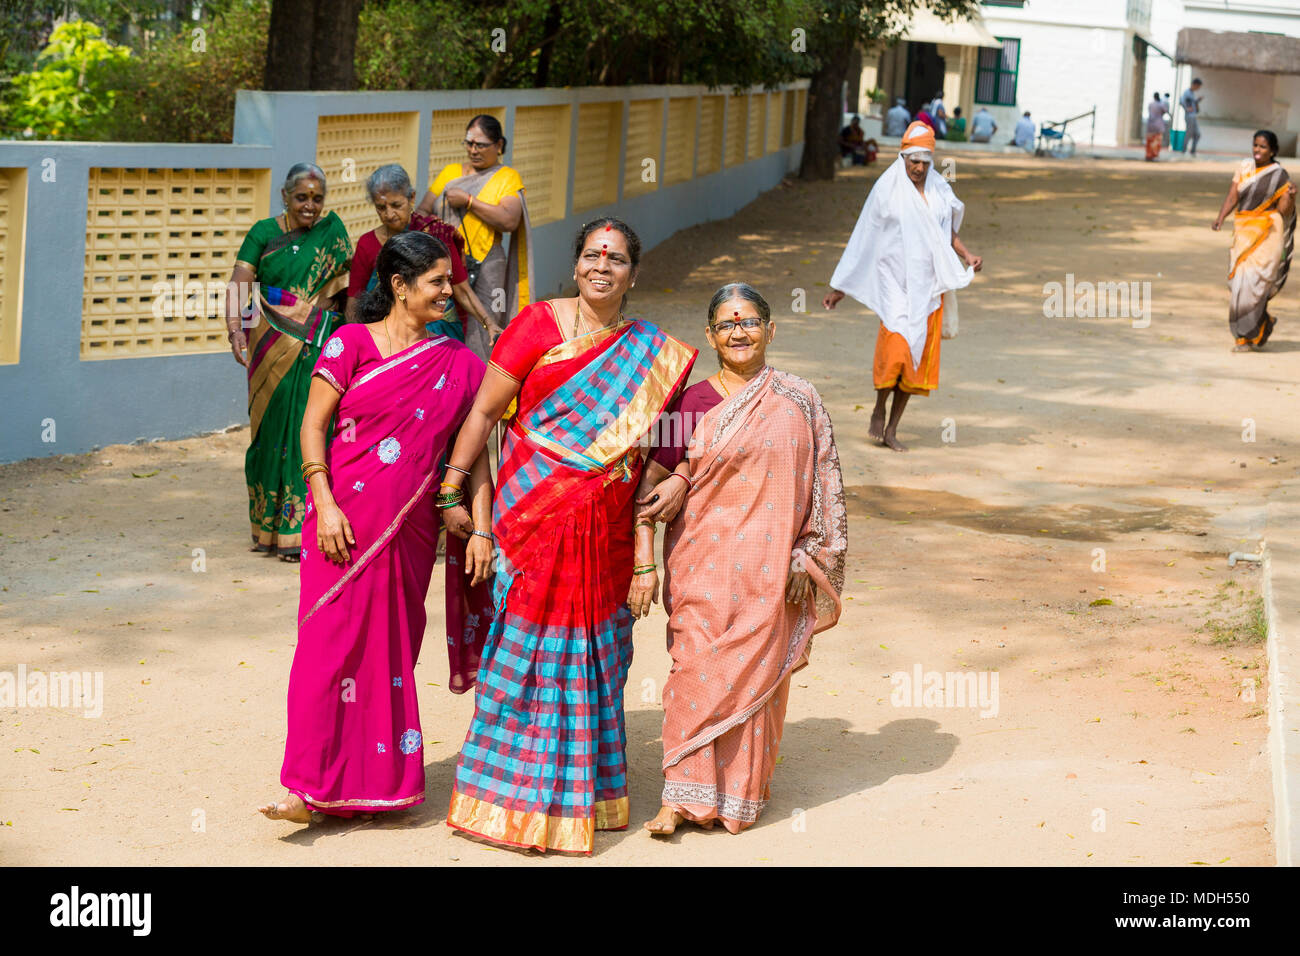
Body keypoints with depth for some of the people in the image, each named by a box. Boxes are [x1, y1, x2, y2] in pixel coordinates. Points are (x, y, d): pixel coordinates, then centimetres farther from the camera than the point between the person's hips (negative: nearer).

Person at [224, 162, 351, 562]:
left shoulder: (332, 229, 7)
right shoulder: (264, 233, 4)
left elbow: (347, 285, 8)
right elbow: (238, 283, -4)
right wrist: (235, 326, -18)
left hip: (319, 349, 0)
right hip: (273, 349, 0)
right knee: (273, 431, 3)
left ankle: (300, 532, -5)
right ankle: (269, 526, 15)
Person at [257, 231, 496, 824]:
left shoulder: (457, 364, 9)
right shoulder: (350, 344, 0)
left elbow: (473, 452, 8)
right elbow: (313, 426, -2)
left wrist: (481, 529, 0)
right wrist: (325, 505, -13)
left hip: (409, 529, 3)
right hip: (345, 520, -3)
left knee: (391, 647, 7)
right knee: (332, 641, -7)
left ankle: (381, 779, 17)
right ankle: (310, 786, -6)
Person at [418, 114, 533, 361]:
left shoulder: (507, 178, 5)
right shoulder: (450, 172, 17)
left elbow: (510, 221, -11)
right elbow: (423, 211, 15)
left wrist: (468, 201, -10)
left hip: (484, 269, -3)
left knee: (479, 336, -8)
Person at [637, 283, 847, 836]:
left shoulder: (798, 403, 4)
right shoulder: (692, 403, 4)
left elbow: (821, 487, 4)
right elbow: (659, 472, 8)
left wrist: (807, 559, -1)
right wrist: (673, 486, -12)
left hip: (768, 565, 0)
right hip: (703, 560, 0)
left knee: (755, 671, 3)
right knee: (698, 667, -5)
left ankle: (741, 791, 16)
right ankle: (684, 795, -1)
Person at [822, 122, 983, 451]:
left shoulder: (939, 191, 8)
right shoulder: (886, 190, -3)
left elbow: (948, 233, 21)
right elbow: (863, 239, 1)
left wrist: (967, 255, 0)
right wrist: (839, 287, 2)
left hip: (928, 285, 4)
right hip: (895, 282, -4)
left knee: (917, 355, 3)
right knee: (896, 346, -18)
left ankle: (892, 429, 12)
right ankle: (879, 412, 6)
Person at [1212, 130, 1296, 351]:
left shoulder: (1280, 176, -5)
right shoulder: (1245, 167, 8)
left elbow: (1284, 210, -7)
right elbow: (1232, 196, 3)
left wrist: (1291, 196, -27)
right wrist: (1221, 218, -13)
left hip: (1267, 235, -5)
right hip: (1244, 232, 5)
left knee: (1253, 282, -13)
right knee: (1240, 283, 7)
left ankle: (1250, 337, -5)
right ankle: (1264, 322, 30)